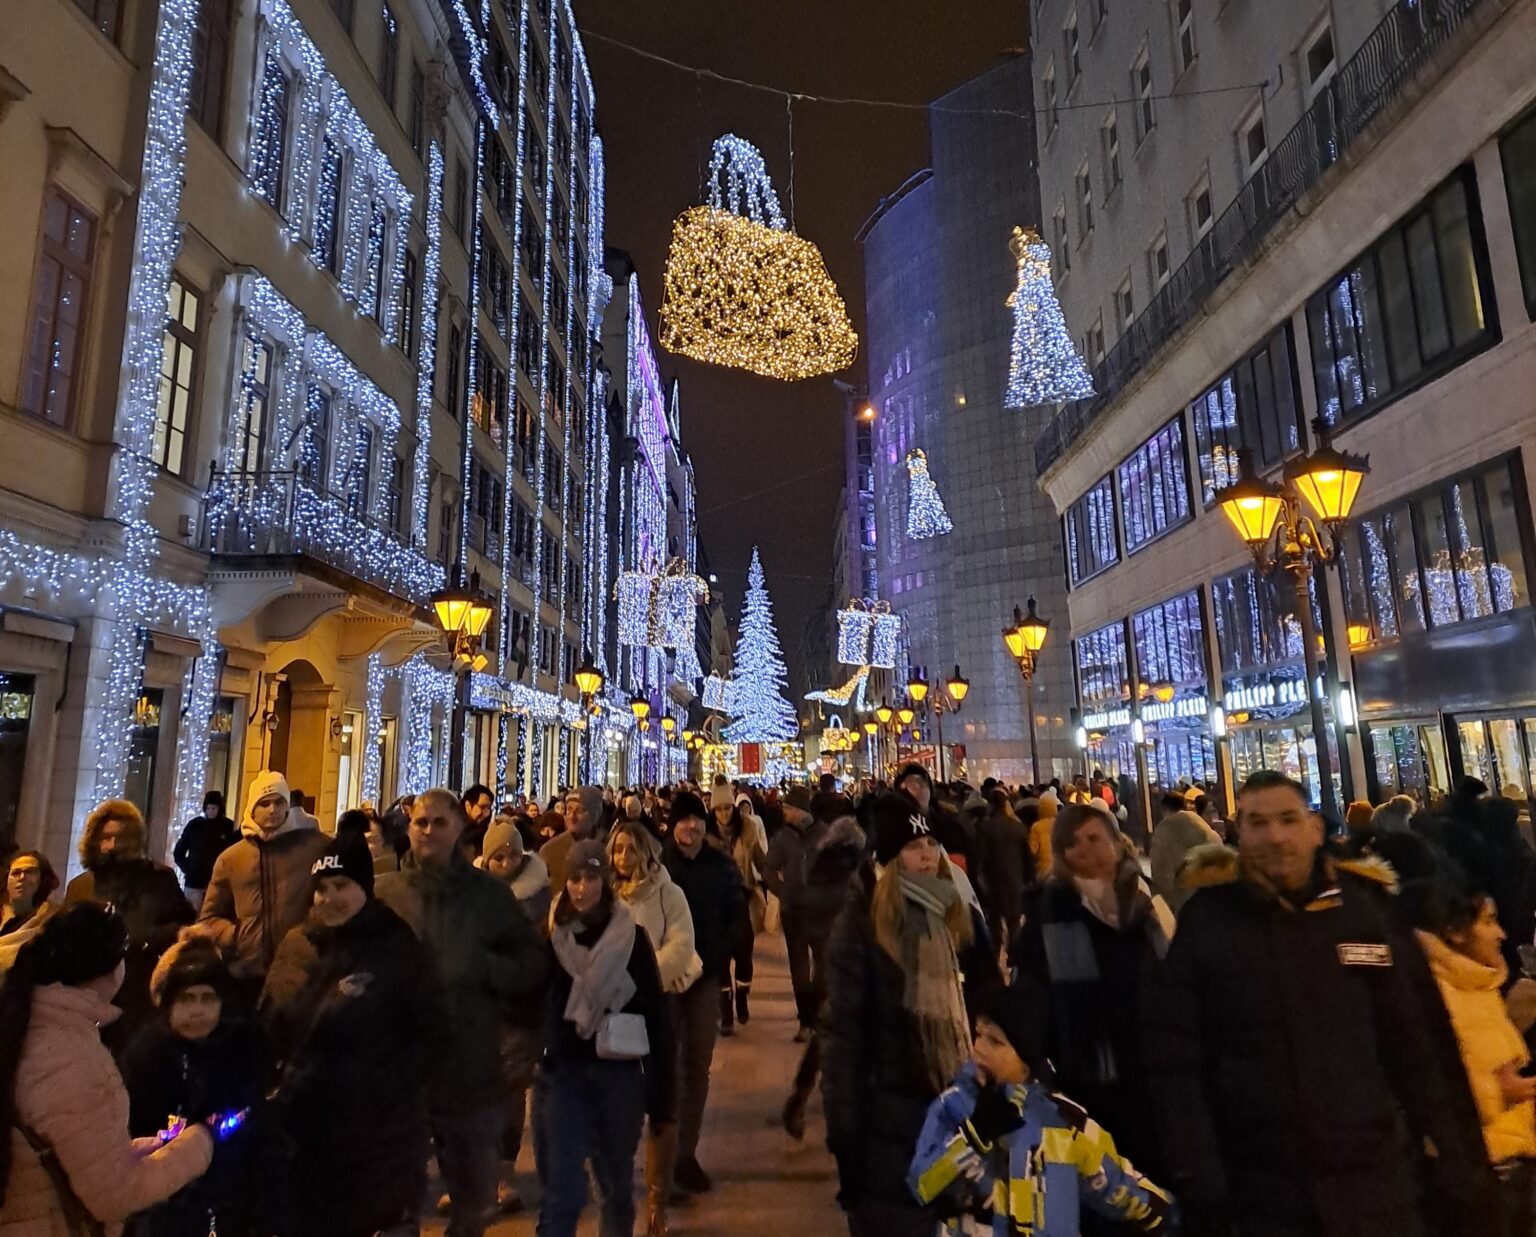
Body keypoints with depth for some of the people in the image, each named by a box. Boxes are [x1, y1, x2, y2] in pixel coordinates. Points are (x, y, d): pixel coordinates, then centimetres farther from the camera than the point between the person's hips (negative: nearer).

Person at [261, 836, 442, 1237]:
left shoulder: (400, 950, -9)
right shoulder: (297, 945, 4)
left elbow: (432, 1039, -8)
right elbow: (267, 1028, 13)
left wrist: (382, 1087, -16)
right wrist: (272, 1085, 1)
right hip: (299, 1129, 4)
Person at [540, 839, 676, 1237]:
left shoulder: (632, 937, -4)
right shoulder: (550, 937, -2)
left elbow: (656, 1017, -3)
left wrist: (662, 1094, -3)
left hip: (619, 1073, 0)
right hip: (563, 1072, 0)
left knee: (617, 1187, 15)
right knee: (561, 1191, -3)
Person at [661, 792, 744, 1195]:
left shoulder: (720, 865, 2)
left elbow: (735, 916, 8)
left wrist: (717, 957, -3)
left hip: (705, 976, 3)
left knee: (697, 1067, 7)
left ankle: (686, 1153, 18)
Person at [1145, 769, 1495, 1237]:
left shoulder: (1368, 909, -2)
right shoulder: (1207, 920, -8)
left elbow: (1422, 1050, 3)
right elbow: (1174, 1061, -7)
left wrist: (1458, 1175, 3)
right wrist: (1200, 1184, -9)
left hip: (1379, 1183, 1)